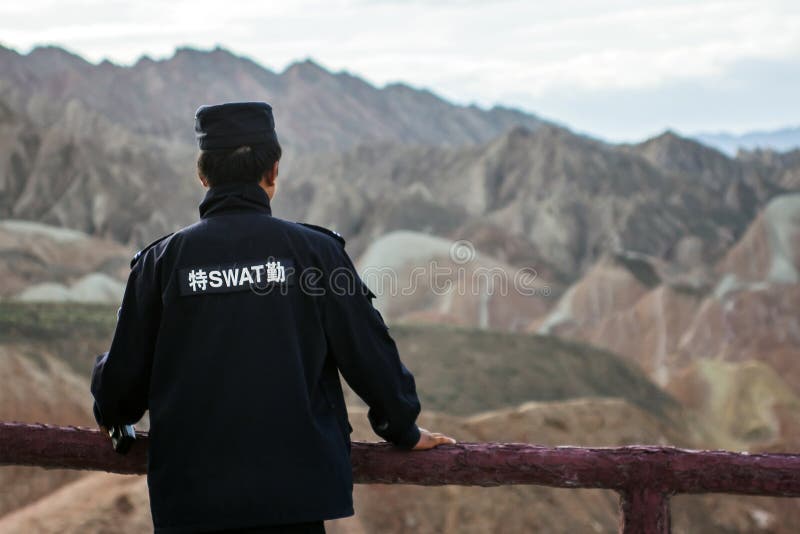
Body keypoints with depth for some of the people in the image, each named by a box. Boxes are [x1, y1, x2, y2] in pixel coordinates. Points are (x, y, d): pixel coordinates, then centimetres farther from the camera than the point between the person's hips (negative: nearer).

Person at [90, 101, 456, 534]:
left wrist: (111, 415, 31)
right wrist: (403, 429, 18)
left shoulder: (162, 260, 1)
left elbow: (125, 372, 8)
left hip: (190, 498, 1)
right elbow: (369, 352, 2)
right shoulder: (314, 250, -2)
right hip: (294, 495, -1)